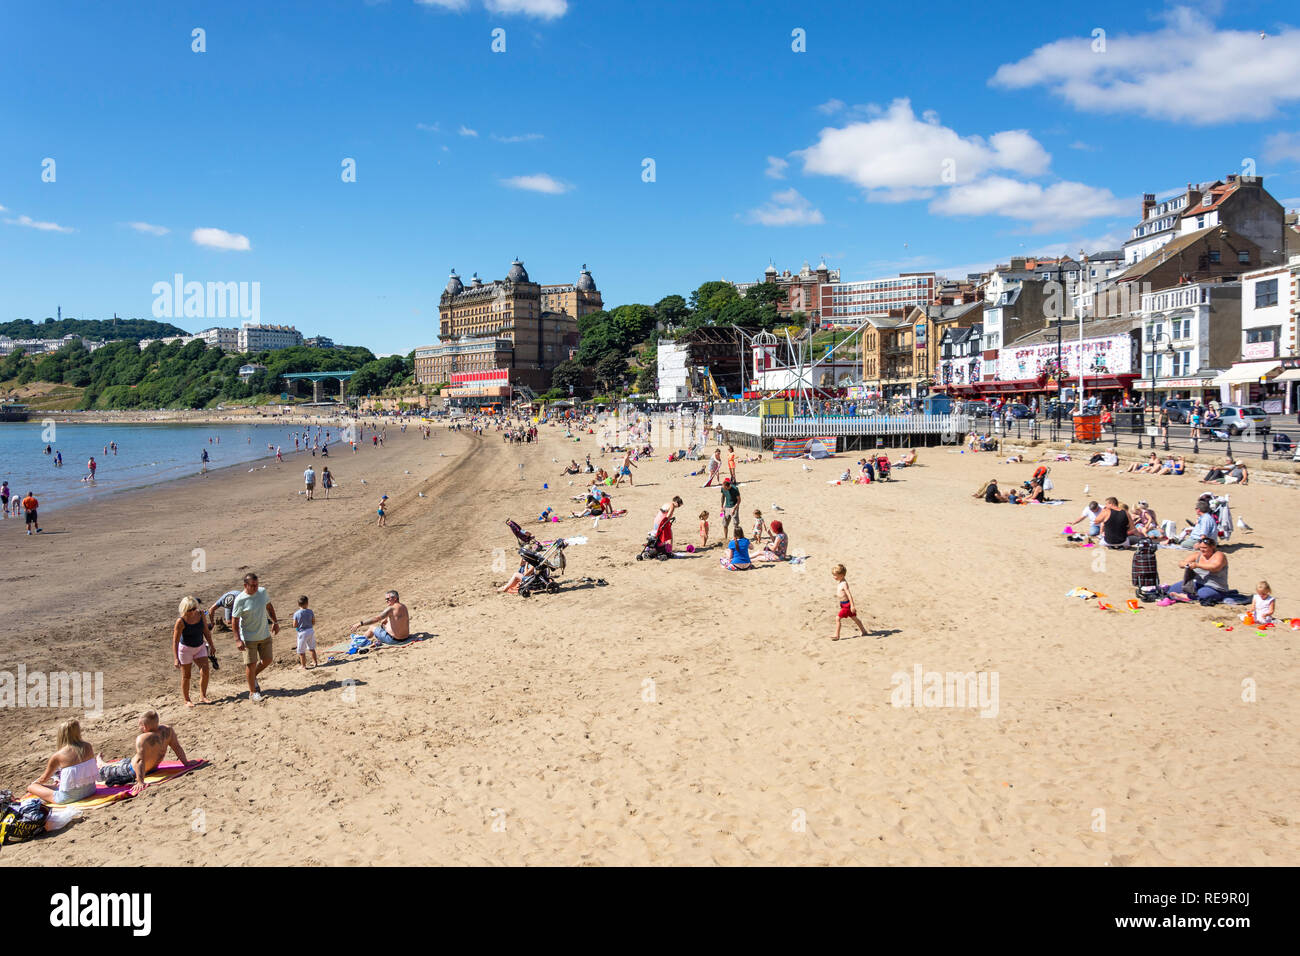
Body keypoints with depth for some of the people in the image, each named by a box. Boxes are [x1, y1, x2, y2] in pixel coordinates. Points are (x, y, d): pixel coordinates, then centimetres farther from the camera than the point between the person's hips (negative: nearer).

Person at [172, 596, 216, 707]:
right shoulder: (181, 621, -22)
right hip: (185, 648, -4)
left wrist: (211, 646, 11)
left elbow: (206, 631, 6)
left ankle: (202, 697, 5)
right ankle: (187, 700, 19)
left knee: (205, 671, -7)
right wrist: (176, 659, -25)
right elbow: (175, 641, -21)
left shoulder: (201, 614, -9)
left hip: (200, 647, 4)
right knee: (186, 676, 6)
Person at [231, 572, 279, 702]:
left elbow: (269, 607, 14)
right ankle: (252, 692, 13)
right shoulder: (240, 600, -19)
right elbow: (234, 621, -13)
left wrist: (275, 622, 12)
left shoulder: (263, 592, -4)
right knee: (251, 664, -1)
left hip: (265, 634, 5)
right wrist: (237, 640, -16)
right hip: (249, 637, -5)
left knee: (268, 660, 10)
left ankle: (253, 676, 36)